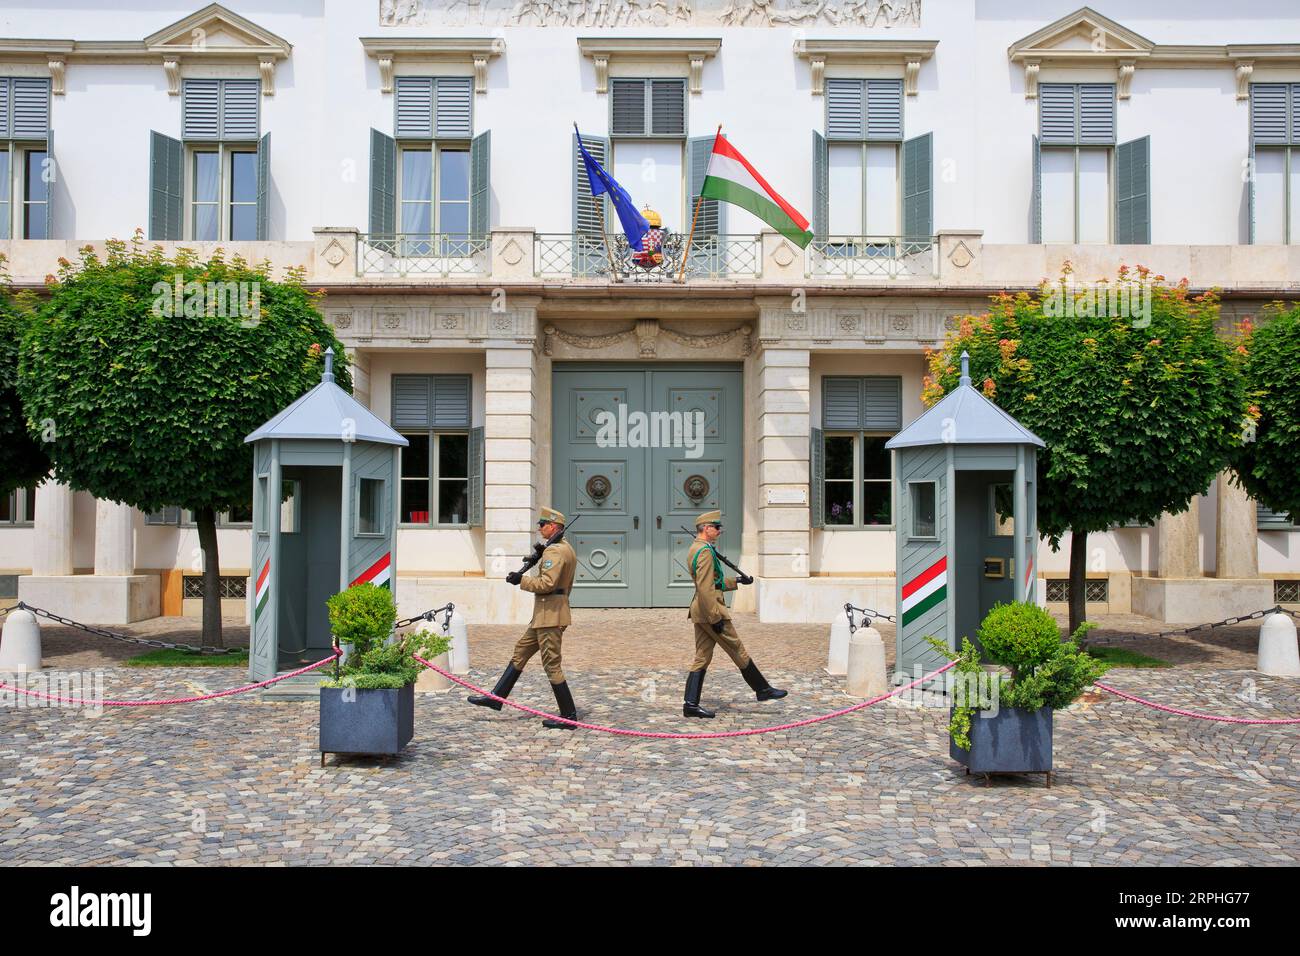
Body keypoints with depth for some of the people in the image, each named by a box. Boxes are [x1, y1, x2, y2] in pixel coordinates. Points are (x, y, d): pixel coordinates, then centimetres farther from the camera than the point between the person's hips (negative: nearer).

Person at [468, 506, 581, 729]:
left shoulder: (554, 551, -17)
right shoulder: (566, 548, 16)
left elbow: (547, 583, -24)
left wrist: (521, 580, -14)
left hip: (550, 615, -11)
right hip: (545, 615, 11)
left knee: (552, 664, -5)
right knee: (520, 652, 15)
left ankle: (569, 717, 0)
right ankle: (496, 697, 22)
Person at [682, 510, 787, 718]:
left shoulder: (694, 548, 16)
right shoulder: (705, 551, -17)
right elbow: (705, 588, -24)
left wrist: (737, 581, 23)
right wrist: (716, 618, -22)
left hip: (700, 613, 10)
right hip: (710, 610, -10)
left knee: (702, 658, 8)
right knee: (738, 652, 3)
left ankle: (691, 704, 5)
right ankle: (763, 689, 16)